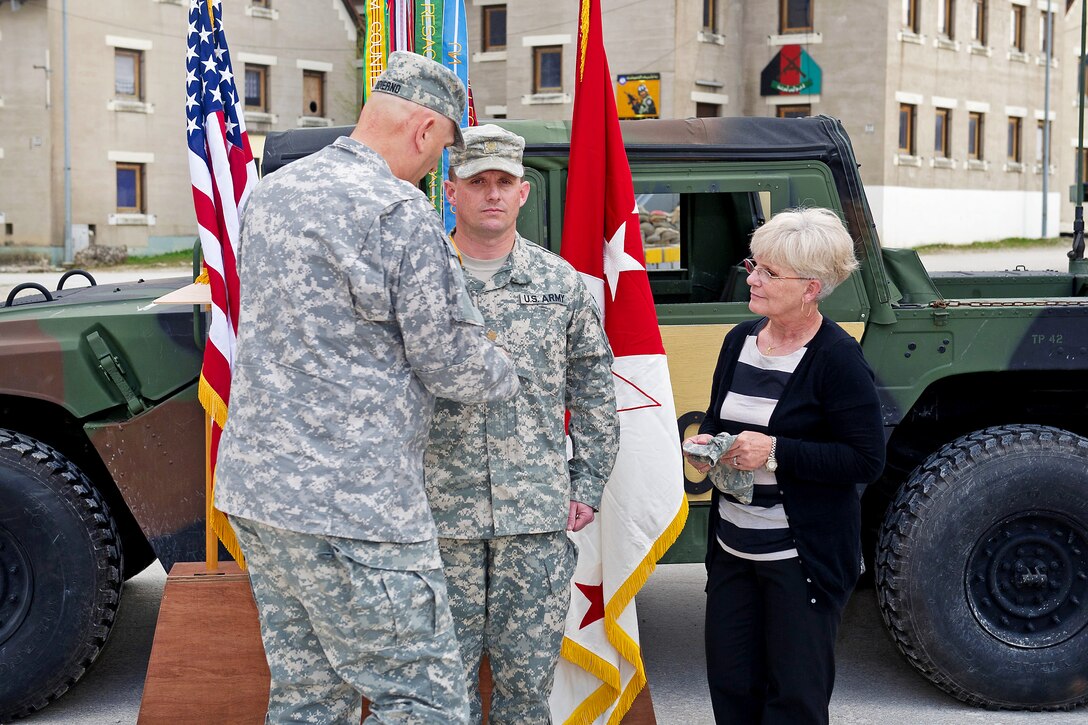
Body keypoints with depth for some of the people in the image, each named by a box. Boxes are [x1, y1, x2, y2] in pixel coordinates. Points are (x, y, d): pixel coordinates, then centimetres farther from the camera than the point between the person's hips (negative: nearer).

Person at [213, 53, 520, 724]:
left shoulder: (271, 192, 12)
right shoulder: (401, 212, -15)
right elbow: (451, 362, -10)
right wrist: (509, 374, 11)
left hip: (256, 486, 9)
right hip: (351, 507, -9)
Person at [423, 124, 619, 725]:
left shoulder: (563, 284, 7)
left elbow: (594, 393, 12)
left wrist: (587, 486, 8)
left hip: (538, 516, 1)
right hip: (440, 513, -1)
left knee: (528, 675, 9)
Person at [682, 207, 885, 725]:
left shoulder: (837, 357, -15)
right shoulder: (740, 339, 6)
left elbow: (867, 461, -17)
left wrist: (775, 452, -22)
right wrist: (703, 443, -3)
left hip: (802, 558, -6)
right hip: (732, 546, 7)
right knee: (729, 683, 13)